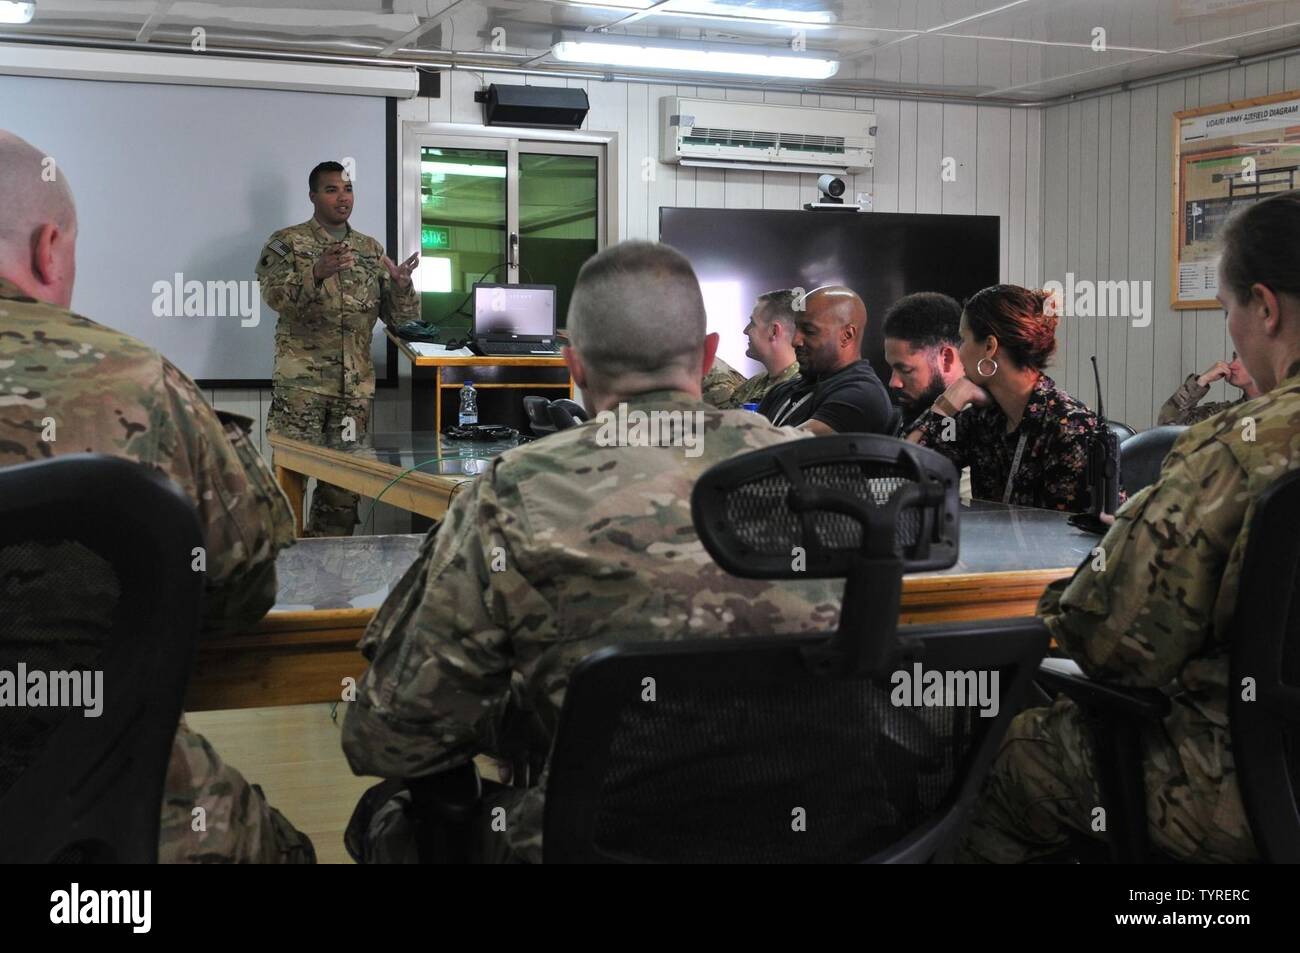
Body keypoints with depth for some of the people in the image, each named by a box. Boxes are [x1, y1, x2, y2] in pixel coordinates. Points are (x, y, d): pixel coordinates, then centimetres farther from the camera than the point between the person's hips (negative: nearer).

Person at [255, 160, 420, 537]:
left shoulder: (372, 250, 16)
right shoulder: (287, 242, 4)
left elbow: (400, 318, 15)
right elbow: (275, 295, -12)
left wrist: (402, 286, -7)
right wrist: (317, 273, -28)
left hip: (356, 383, 4)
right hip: (301, 381, -4)